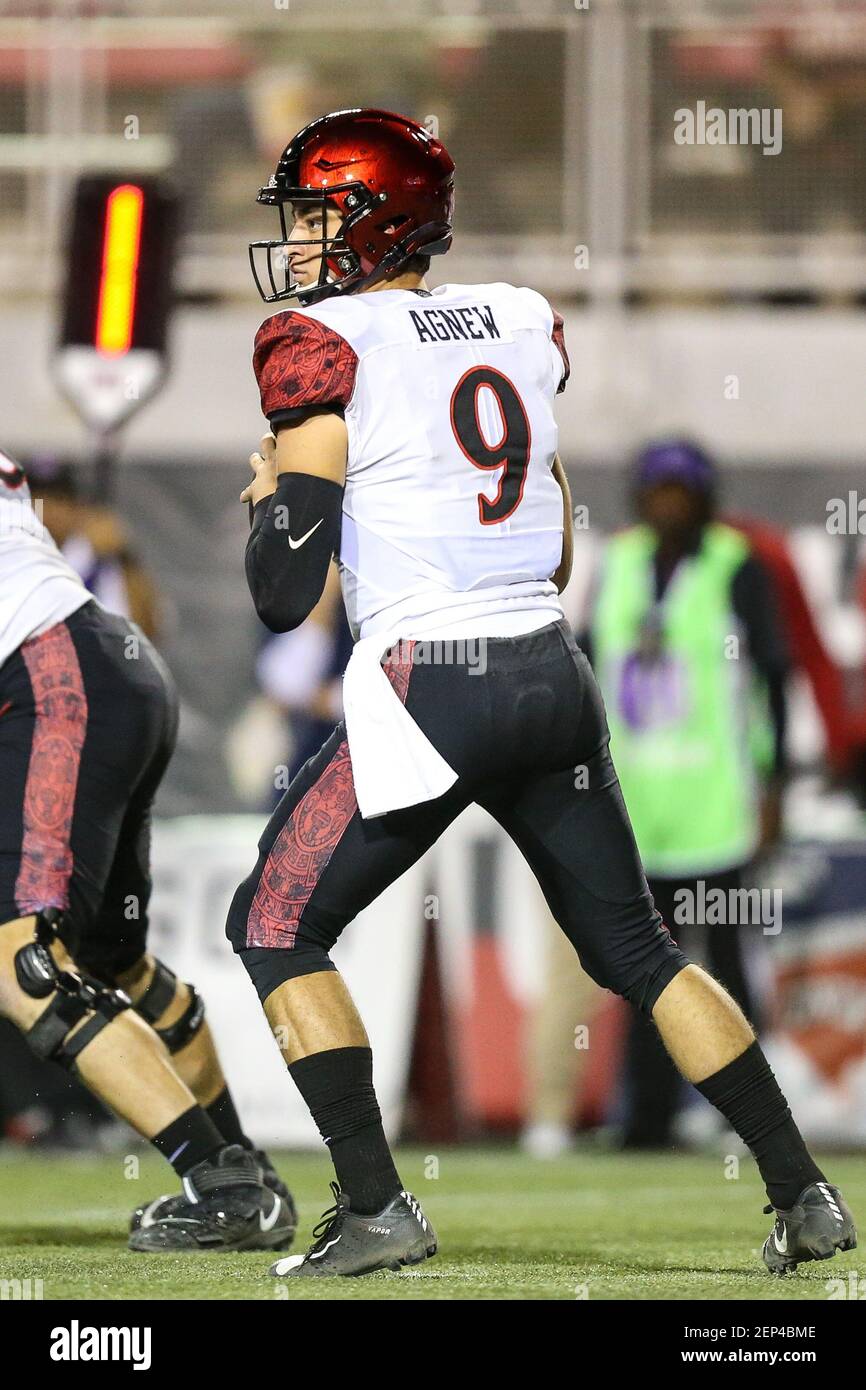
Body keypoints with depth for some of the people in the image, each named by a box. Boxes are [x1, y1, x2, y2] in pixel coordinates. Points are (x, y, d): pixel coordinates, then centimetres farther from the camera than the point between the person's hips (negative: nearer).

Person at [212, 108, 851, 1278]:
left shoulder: (325, 347, -8)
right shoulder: (524, 325, 11)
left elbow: (285, 592, -10)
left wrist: (265, 499, 8)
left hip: (428, 687, -6)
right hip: (552, 675, 6)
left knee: (276, 929, 7)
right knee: (635, 947, 16)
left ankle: (376, 1210, -2)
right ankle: (803, 1194, 13)